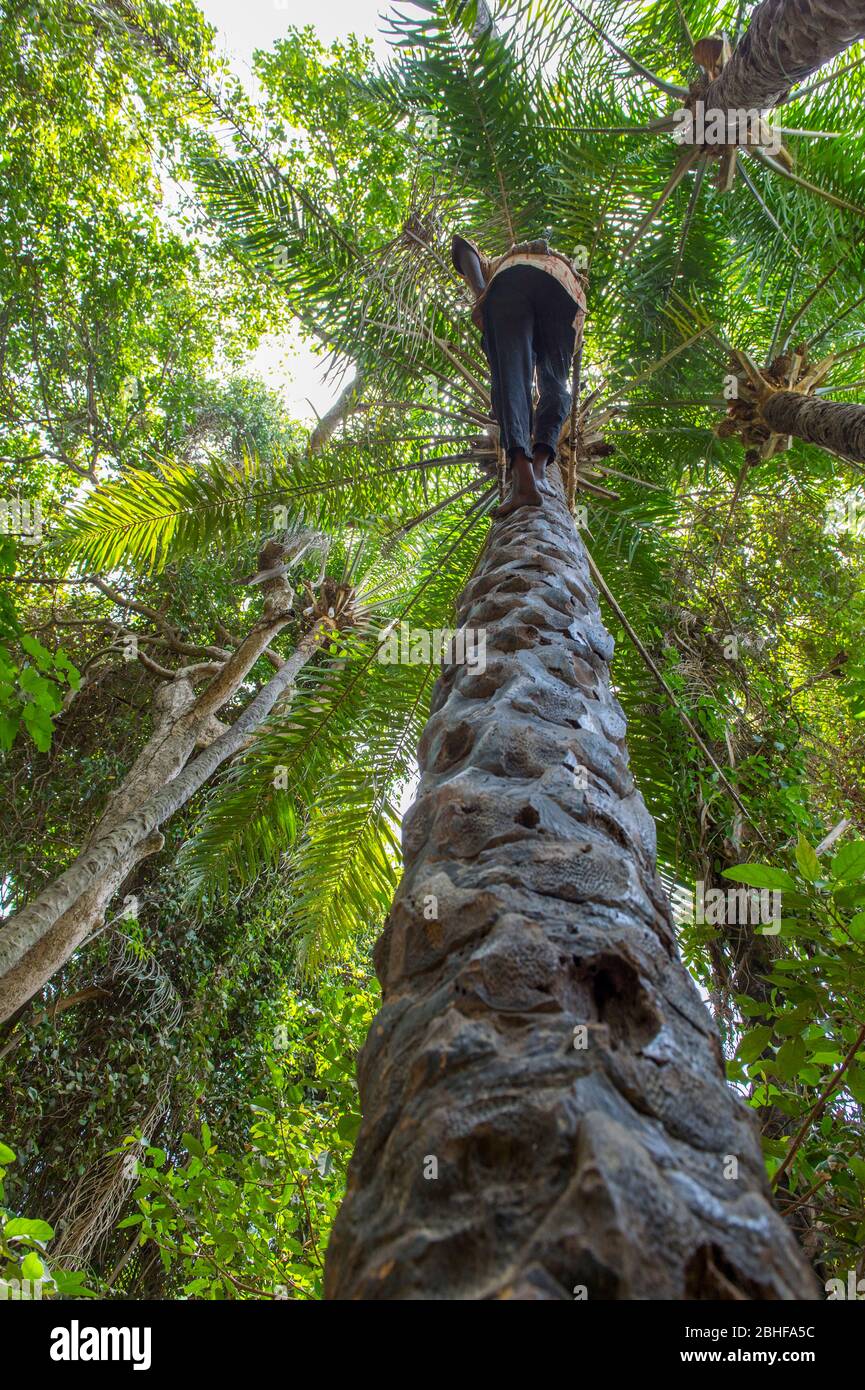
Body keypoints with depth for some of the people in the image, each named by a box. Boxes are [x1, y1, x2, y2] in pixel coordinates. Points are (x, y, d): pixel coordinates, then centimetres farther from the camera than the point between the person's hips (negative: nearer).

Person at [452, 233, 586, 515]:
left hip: (511, 276, -2)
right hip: (564, 284, 2)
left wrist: (480, 294, 3)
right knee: (555, 383, 6)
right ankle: (539, 466, -20)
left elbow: (461, 244, 19)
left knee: (510, 378, -12)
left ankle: (523, 475, -35)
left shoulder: (494, 265, 43)